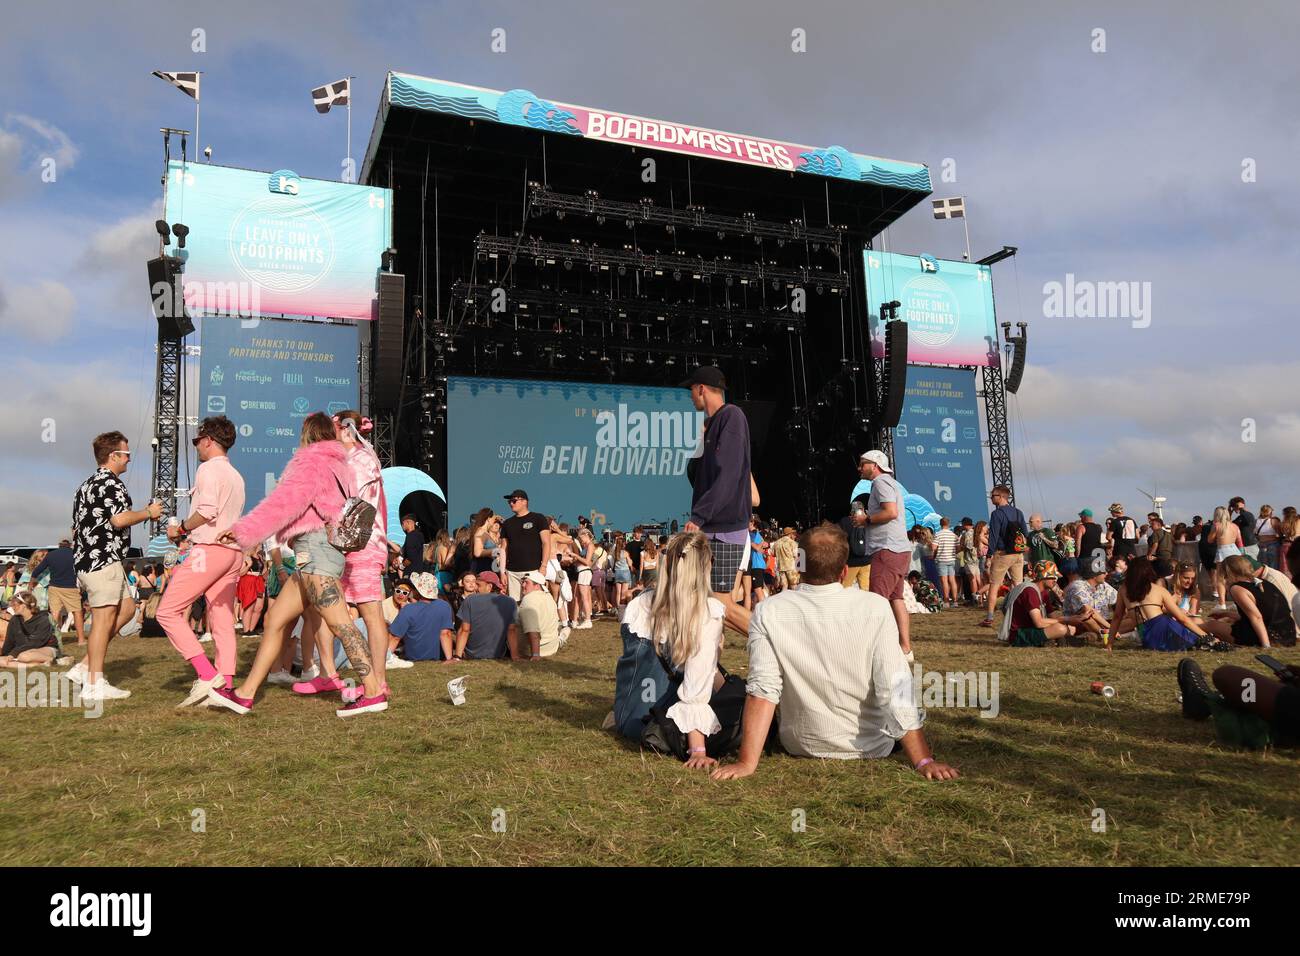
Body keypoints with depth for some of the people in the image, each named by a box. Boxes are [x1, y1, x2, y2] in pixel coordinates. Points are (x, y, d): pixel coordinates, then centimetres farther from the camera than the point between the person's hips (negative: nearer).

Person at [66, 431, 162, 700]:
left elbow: (77, 527, 24)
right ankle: (94, 684, -3)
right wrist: (148, 512, -8)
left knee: (126, 608, 15)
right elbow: (119, 519, -22)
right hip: (103, 559, -10)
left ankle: (85, 665, 12)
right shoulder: (111, 483, -11)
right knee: (104, 617, -6)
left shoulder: (88, 485, 21)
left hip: (85, 557, 10)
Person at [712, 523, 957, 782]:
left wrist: (747, 762, -15)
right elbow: (896, 692, -21)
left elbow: (762, 690, -19)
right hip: (872, 749, 0)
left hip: (800, 747, 0)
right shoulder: (876, 608, -19)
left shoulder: (768, 613, -17)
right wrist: (924, 760, -16)